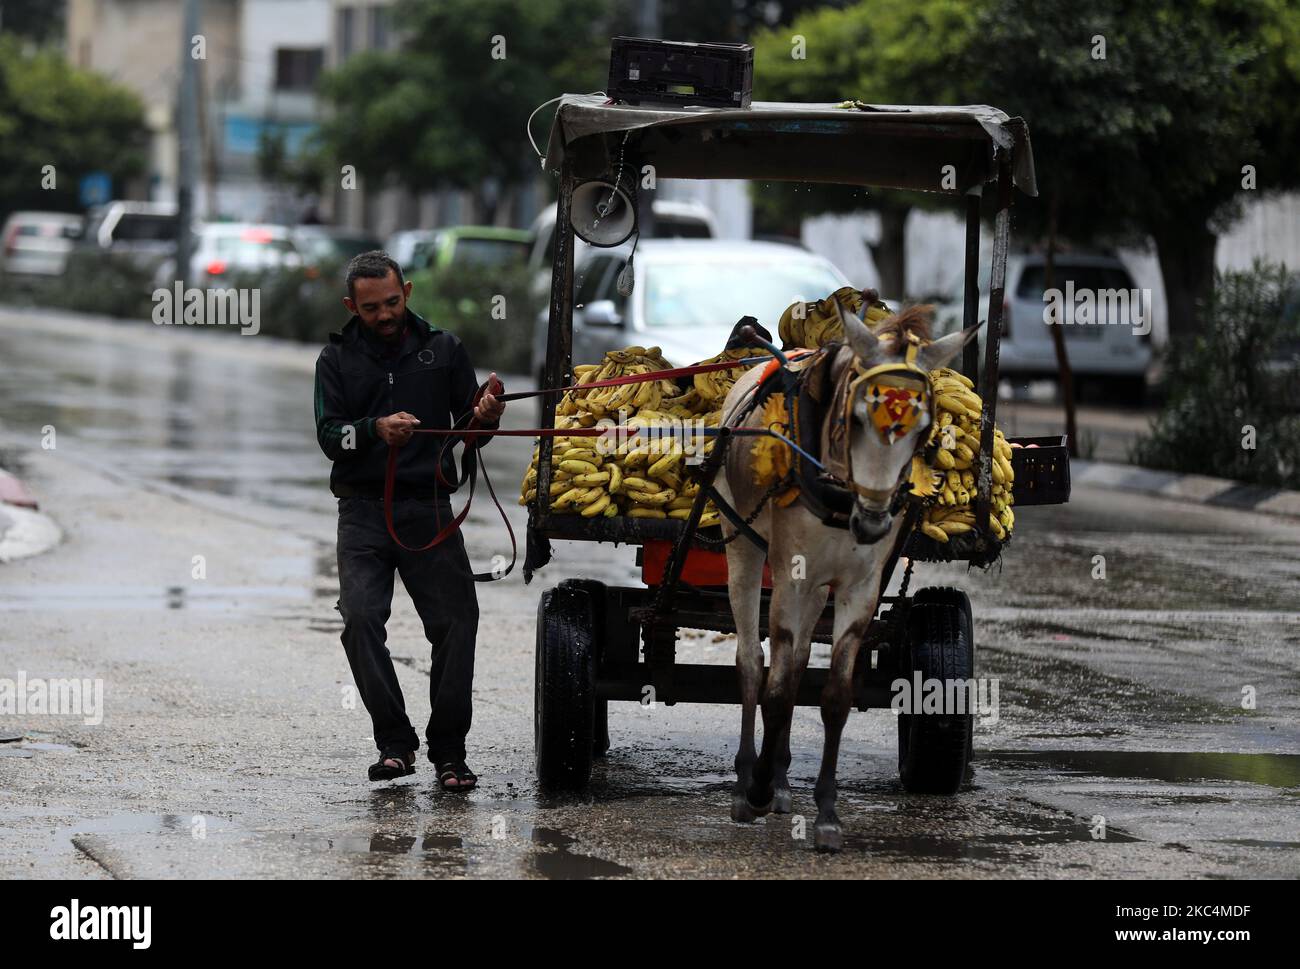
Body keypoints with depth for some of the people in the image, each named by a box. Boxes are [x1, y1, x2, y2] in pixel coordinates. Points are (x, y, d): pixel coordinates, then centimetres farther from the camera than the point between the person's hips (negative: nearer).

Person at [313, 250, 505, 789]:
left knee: (455, 623, -8)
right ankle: (395, 744, -11)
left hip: (429, 510, 1)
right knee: (361, 618, -18)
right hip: (365, 511, -1)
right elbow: (330, 435, -3)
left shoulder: (442, 350, 11)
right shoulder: (337, 359, 9)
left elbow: (469, 435, 11)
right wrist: (376, 430, -23)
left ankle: (449, 753, 1)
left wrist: (484, 418, -13)